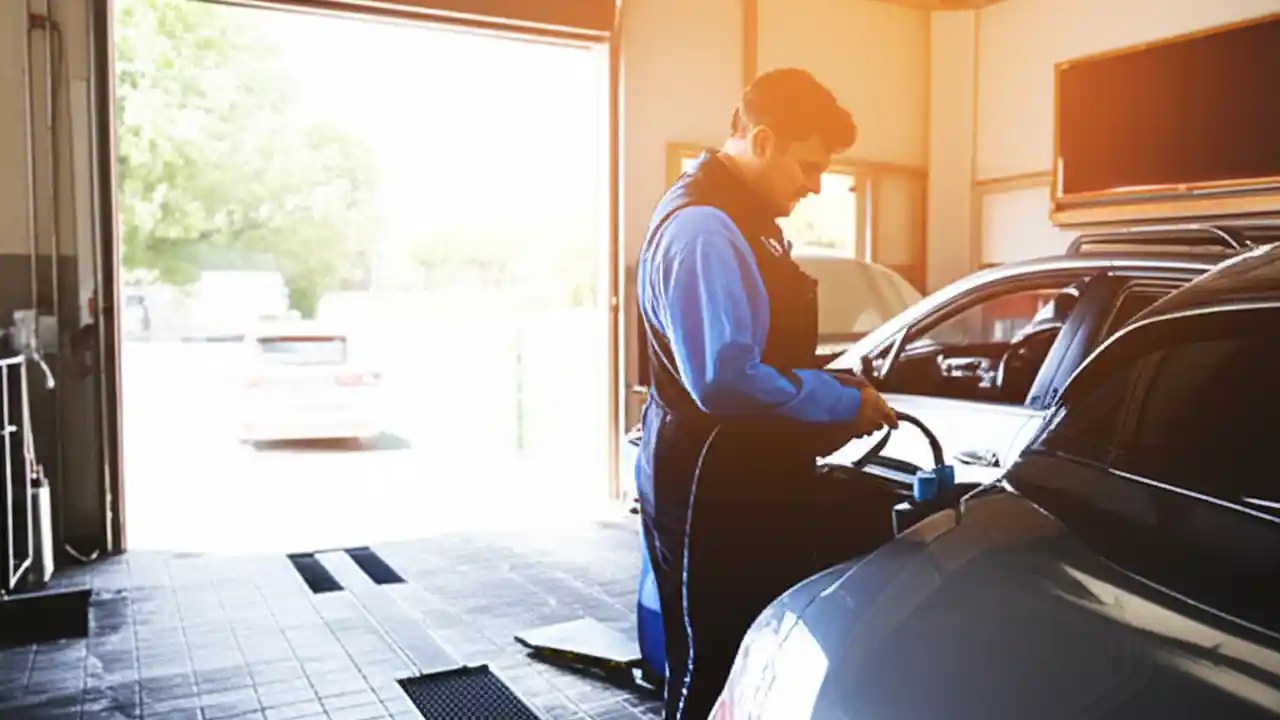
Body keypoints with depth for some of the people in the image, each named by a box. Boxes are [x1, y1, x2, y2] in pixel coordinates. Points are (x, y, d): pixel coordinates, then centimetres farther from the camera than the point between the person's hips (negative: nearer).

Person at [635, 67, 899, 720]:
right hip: (714, 494, -10)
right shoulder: (702, 230, -20)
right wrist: (843, 404, -16)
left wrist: (841, 392, 8)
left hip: (748, 486, 10)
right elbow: (725, 380, -29)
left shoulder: (741, 221, 15)